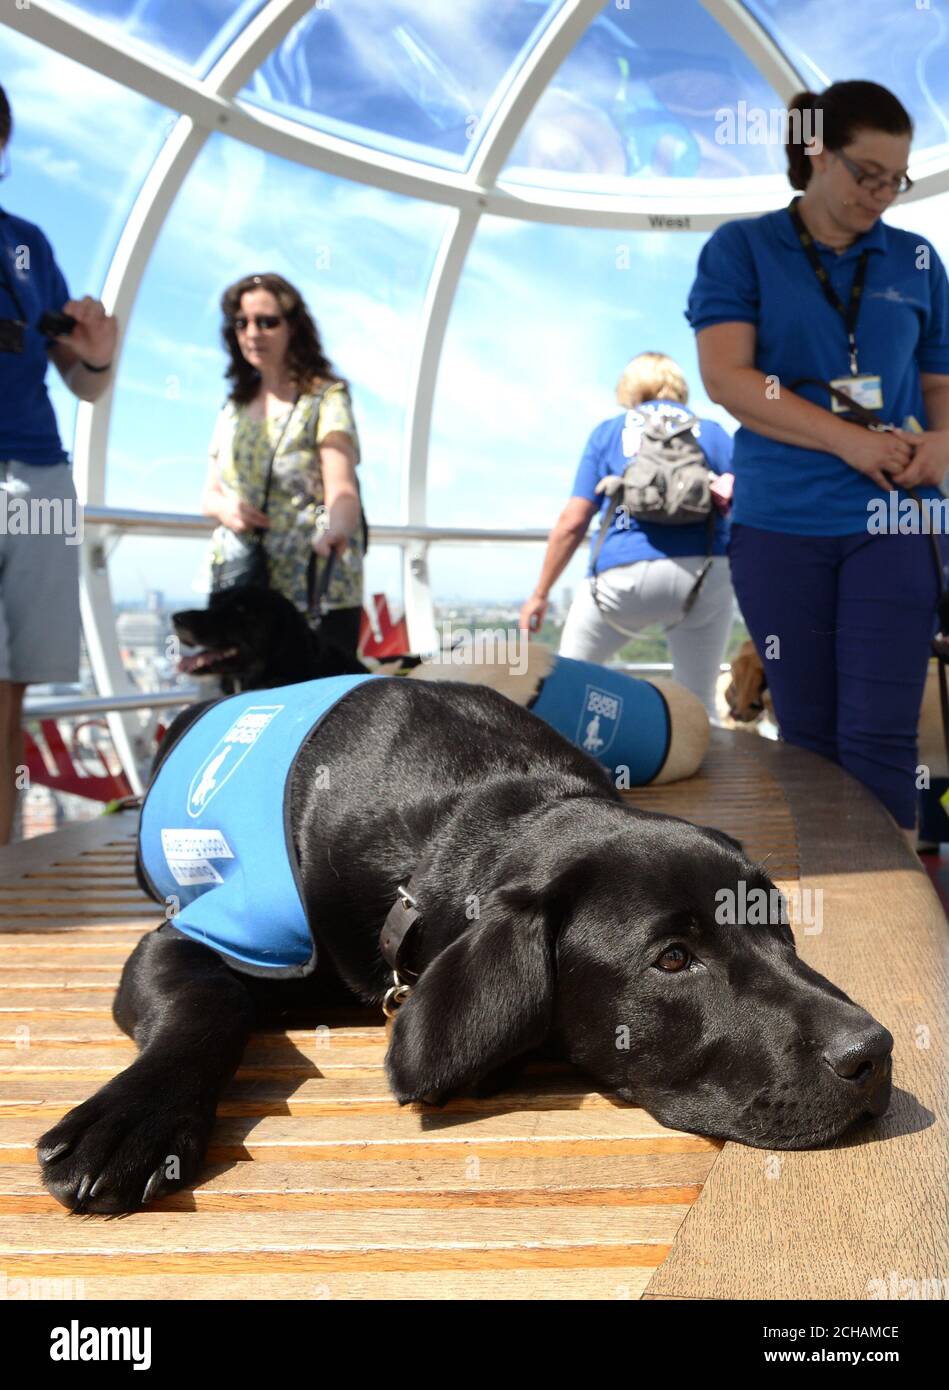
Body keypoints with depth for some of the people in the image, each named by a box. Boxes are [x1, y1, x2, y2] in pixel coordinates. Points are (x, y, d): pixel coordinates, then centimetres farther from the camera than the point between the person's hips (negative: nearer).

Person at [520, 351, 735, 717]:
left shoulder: (608, 431, 16)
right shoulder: (713, 432, 18)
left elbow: (572, 522, 8)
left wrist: (540, 595, 14)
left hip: (624, 575, -1)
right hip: (706, 573, 2)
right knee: (698, 703, 15)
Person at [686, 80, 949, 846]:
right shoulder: (741, 248, 3)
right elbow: (726, 376, -9)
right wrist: (849, 442, -16)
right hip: (779, 525, -1)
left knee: (880, 734, -6)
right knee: (808, 733, 7)